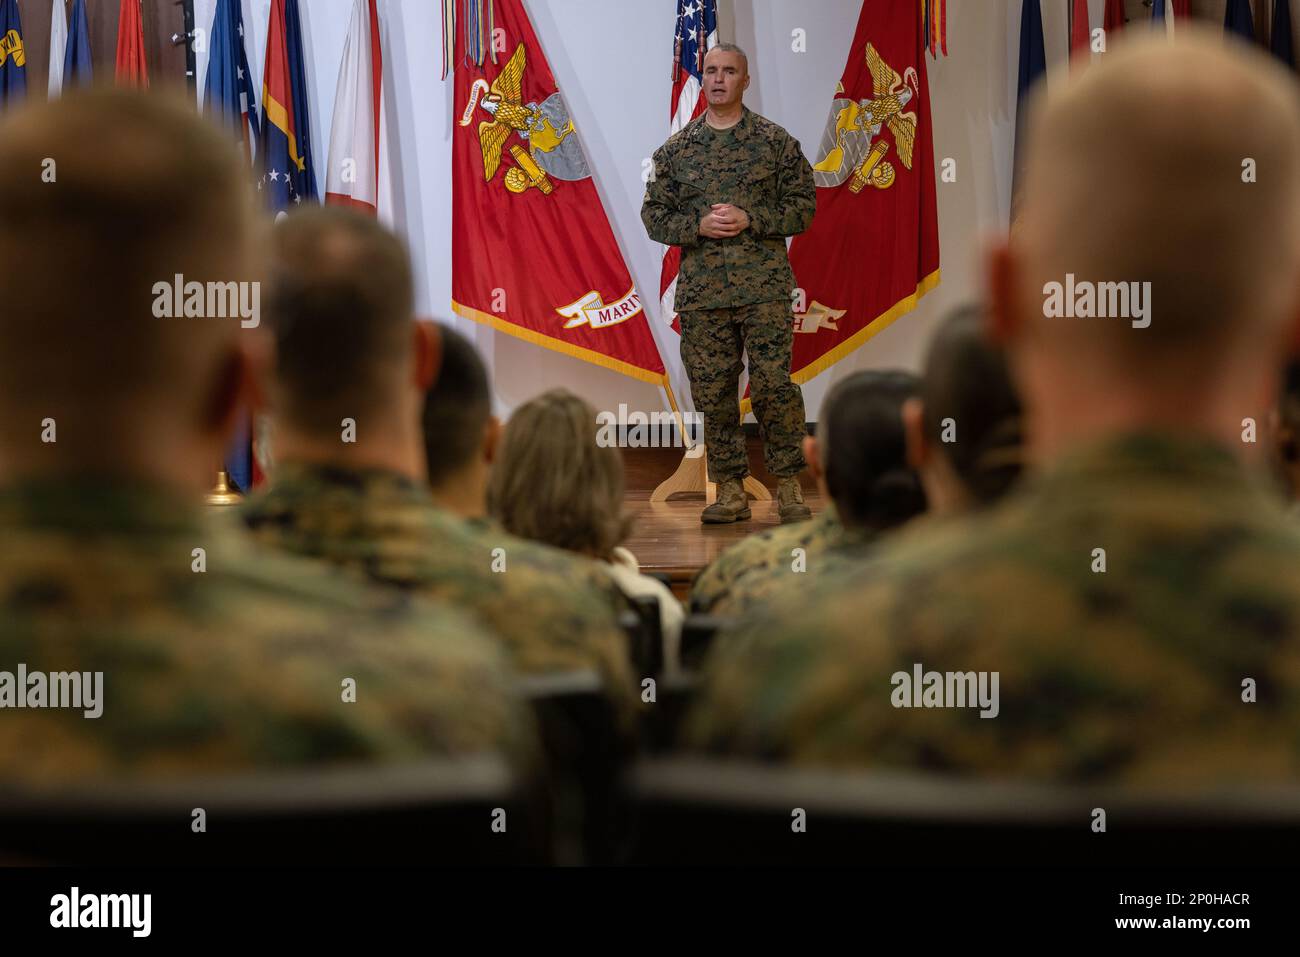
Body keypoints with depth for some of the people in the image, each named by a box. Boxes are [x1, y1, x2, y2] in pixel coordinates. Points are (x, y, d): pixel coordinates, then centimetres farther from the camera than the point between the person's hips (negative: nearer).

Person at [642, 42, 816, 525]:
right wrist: (699, 226, -9)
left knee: (773, 386, -7)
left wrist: (750, 220, -12)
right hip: (700, 289, 2)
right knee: (713, 393, 4)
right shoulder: (676, 149, 10)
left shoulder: (775, 141, 4)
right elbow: (654, 213, 10)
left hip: (764, 286, -2)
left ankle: (789, 486, 5)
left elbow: (803, 205, 2)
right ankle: (731, 491, 12)